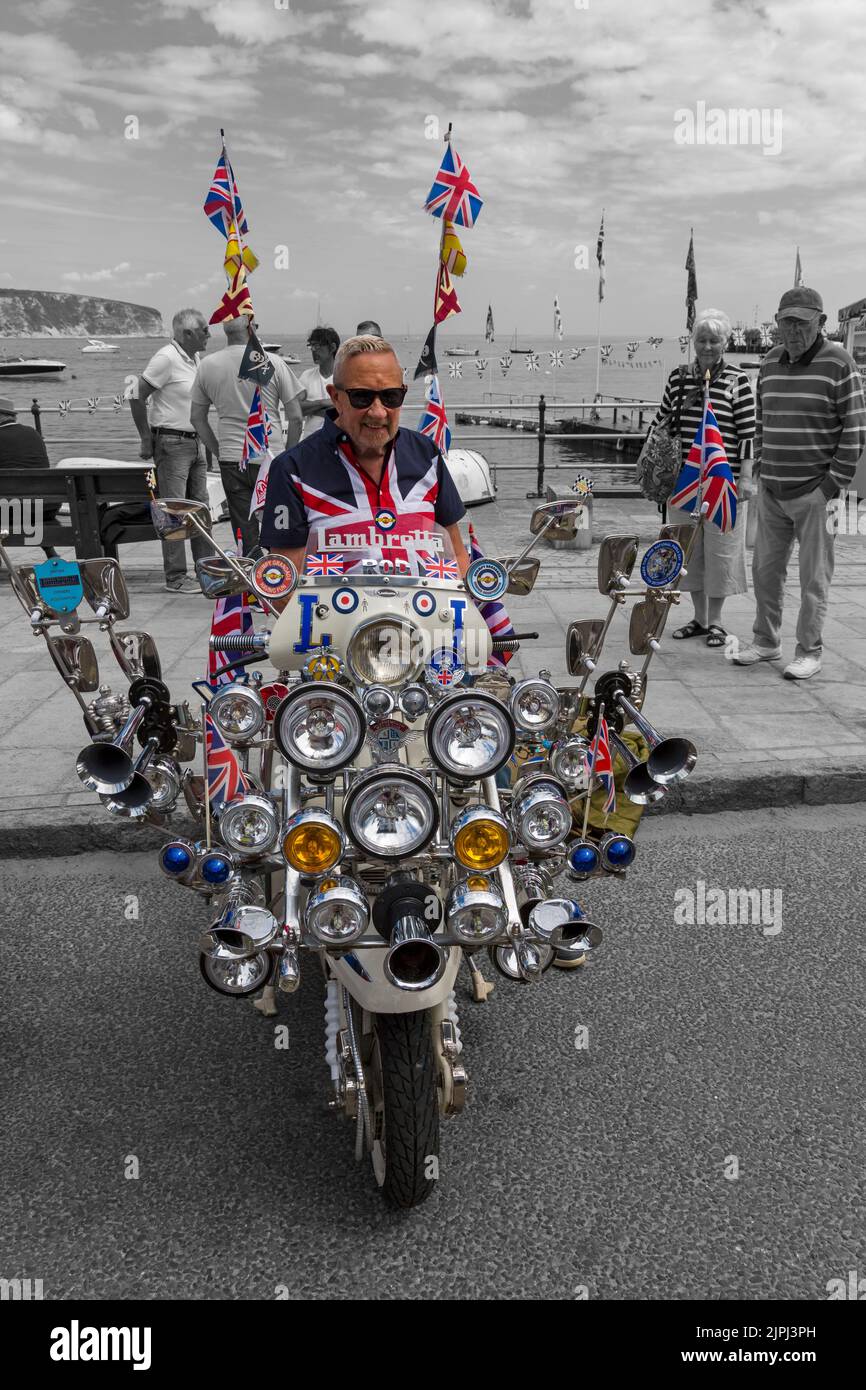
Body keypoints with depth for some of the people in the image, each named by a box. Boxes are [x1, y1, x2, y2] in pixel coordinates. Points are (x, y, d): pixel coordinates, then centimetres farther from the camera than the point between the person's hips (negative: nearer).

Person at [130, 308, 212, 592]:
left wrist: (204, 439, 15)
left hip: (194, 443, 9)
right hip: (172, 443, -9)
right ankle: (175, 577, 0)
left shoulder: (196, 358, 12)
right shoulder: (167, 358, -14)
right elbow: (137, 396, -15)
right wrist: (146, 439, -13)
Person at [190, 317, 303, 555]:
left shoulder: (207, 365, 4)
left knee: (245, 533, 7)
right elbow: (296, 417, -4)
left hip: (231, 461, 3)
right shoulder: (274, 363, -5)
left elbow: (197, 417, 11)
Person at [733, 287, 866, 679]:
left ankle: (809, 652, 11)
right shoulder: (770, 363, 11)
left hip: (814, 492, -6)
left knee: (814, 577, 1)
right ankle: (765, 642, 25)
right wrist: (761, 466, 11)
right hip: (771, 490, 6)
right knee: (765, 570, 11)